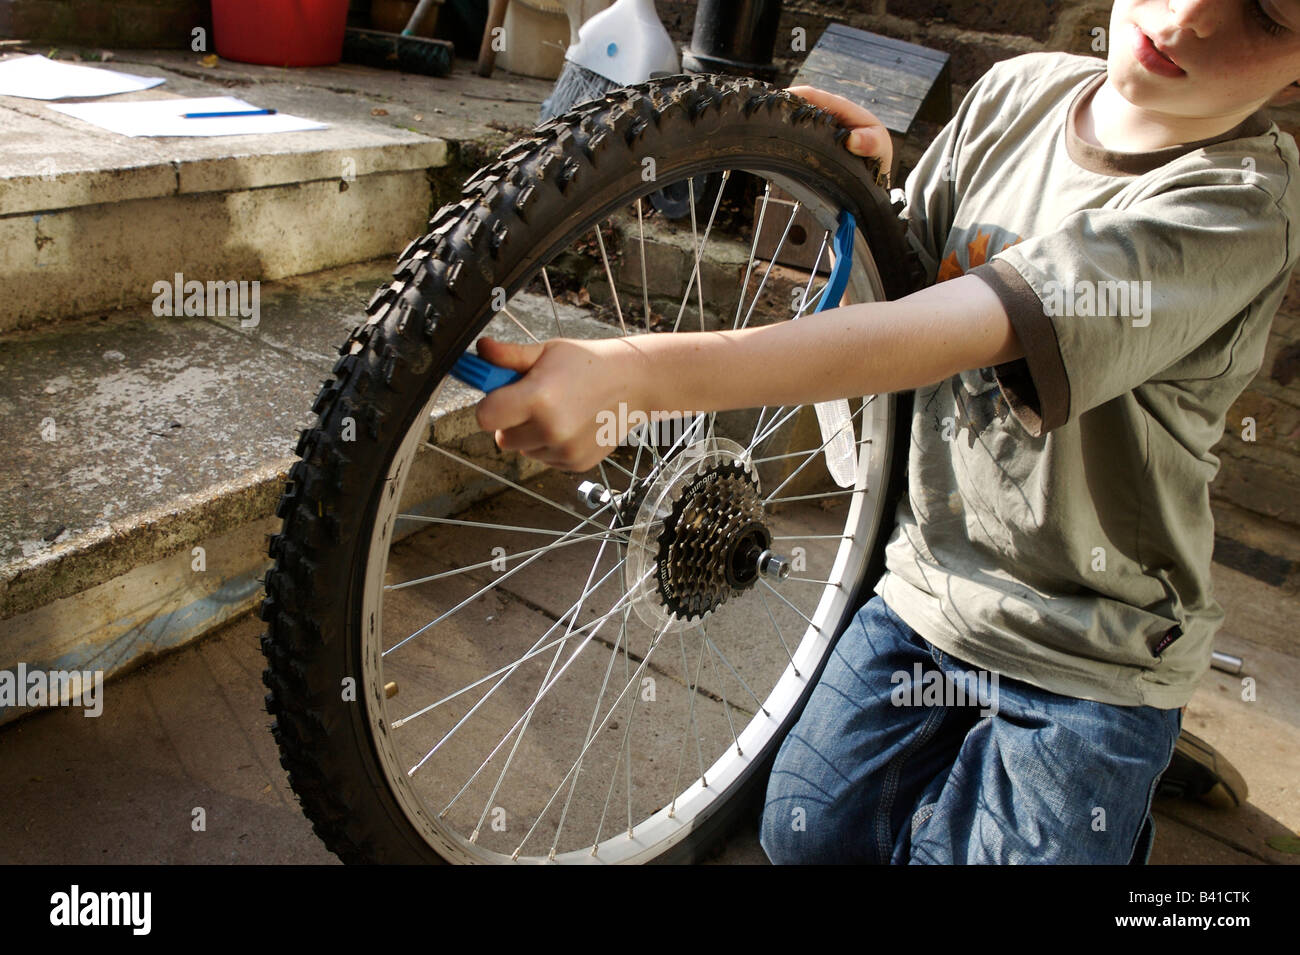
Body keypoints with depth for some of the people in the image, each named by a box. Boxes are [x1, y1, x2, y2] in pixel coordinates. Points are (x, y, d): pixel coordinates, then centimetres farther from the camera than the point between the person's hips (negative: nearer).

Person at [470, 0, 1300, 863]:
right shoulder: (1019, 90, -6)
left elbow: (943, 334, -40)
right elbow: (895, 296, 3)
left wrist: (627, 373, -48)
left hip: (1090, 657, -4)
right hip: (927, 587, 5)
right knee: (809, 834, 12)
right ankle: (965, 754, 37)